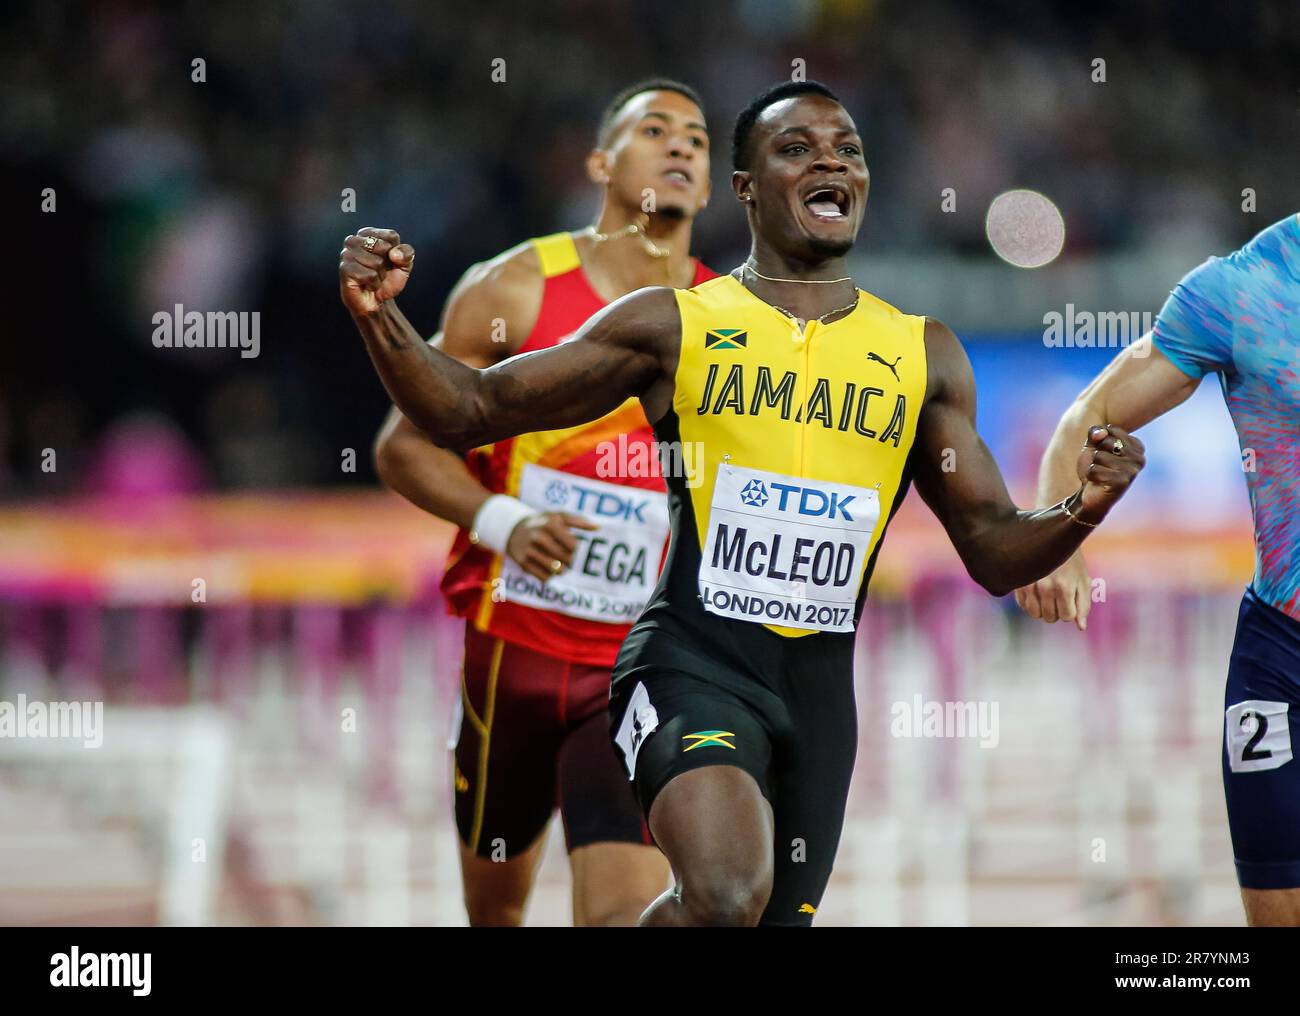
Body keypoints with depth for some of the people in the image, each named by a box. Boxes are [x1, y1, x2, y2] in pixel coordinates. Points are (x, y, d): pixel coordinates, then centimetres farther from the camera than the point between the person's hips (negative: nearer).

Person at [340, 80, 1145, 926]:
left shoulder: (923, 355, 11)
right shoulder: (673, 325, 2)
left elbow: (994, 552, 12)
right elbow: (470, 412, 4)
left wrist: (1081, 512, -9)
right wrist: (380, 317, -14)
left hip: (820, 691, 5)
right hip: (692, 664, -5)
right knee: (728, 894, -31)